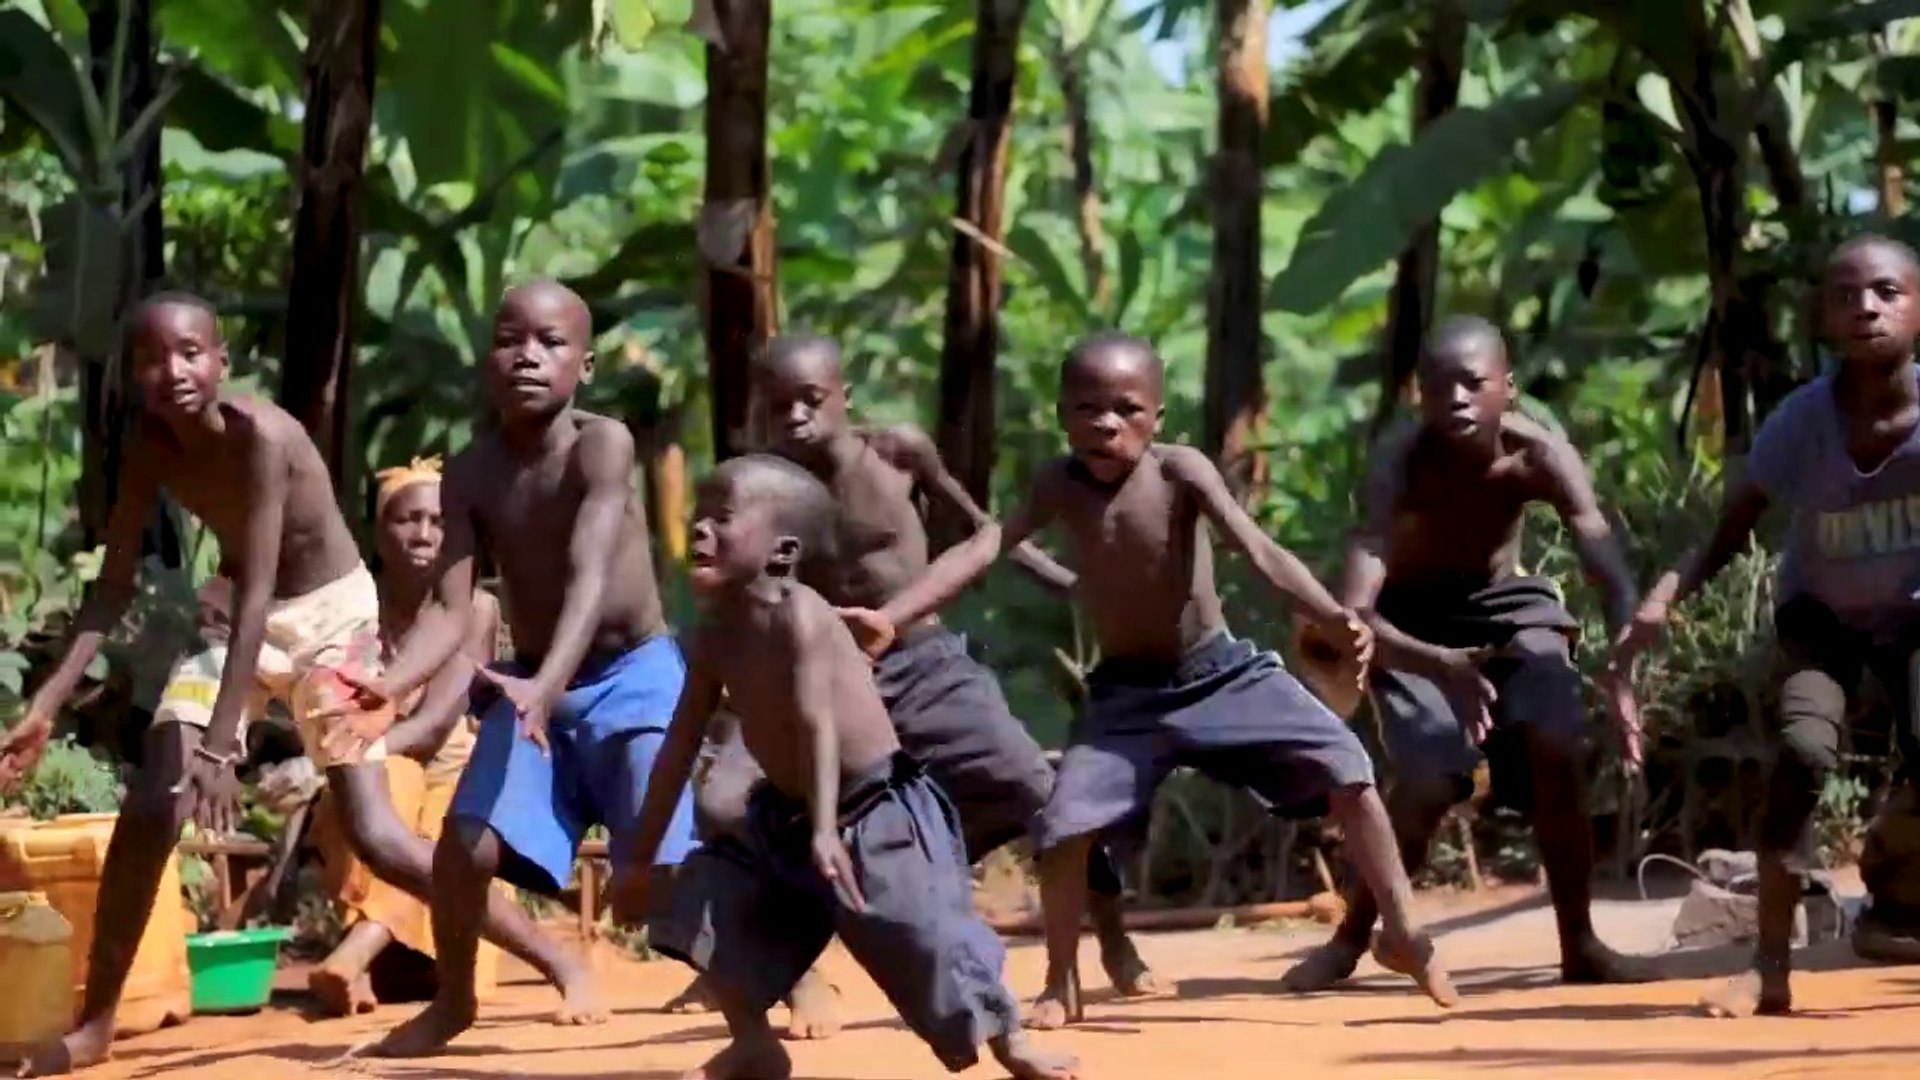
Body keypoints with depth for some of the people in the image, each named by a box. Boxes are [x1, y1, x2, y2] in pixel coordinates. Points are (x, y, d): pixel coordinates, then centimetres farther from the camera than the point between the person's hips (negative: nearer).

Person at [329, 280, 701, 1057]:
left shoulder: (602, 444, -21)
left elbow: (590, 576, -33)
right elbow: (449, 609, -13)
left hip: (634, 676, -4)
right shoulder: (471, 474, -8)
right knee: (467, 843, -12)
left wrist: (549, 684, -49)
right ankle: (452, 1002, 14)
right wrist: (392, 685, -33)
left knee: (655, 873, -18)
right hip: (535, 682, 4)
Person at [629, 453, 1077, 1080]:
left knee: (928, 935, -12)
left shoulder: (798, 615, -22)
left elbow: (818, 723, -32)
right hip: (783, 817, 8)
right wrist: (641, 857, 9)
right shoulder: (716, 633, 1)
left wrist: (825, 831, -43)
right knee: (709, 904, 2)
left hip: (874, 816, -8)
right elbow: (681, 746, 7)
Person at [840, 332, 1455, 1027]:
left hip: (1224, 674, -2)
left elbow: (1260, 552, -30)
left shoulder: (1180, 472, -19)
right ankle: (1062, 983, 10)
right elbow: (980, 551, -20)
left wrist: (1333, 620, -46)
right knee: (1065, 826, -13)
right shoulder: (1061, 486, -11)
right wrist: (890, 617, -33)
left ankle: (1403, 934, 4)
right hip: (1127, 694, 2)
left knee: (1346, 769, -14)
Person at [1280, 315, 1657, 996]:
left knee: (1558, 753, -19)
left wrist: (1623, 675, -52)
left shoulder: (1540, 456, -26)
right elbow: (1354, 613, -39)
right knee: (1428, 784, -19)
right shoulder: (1400, 463, -32)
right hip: (1411, 625, -2)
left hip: (1505, 606, 2)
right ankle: (1349, 941, 4)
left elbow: (1611, 573, -33)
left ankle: (1580, 946, -4)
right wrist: (1443, 667, -57)